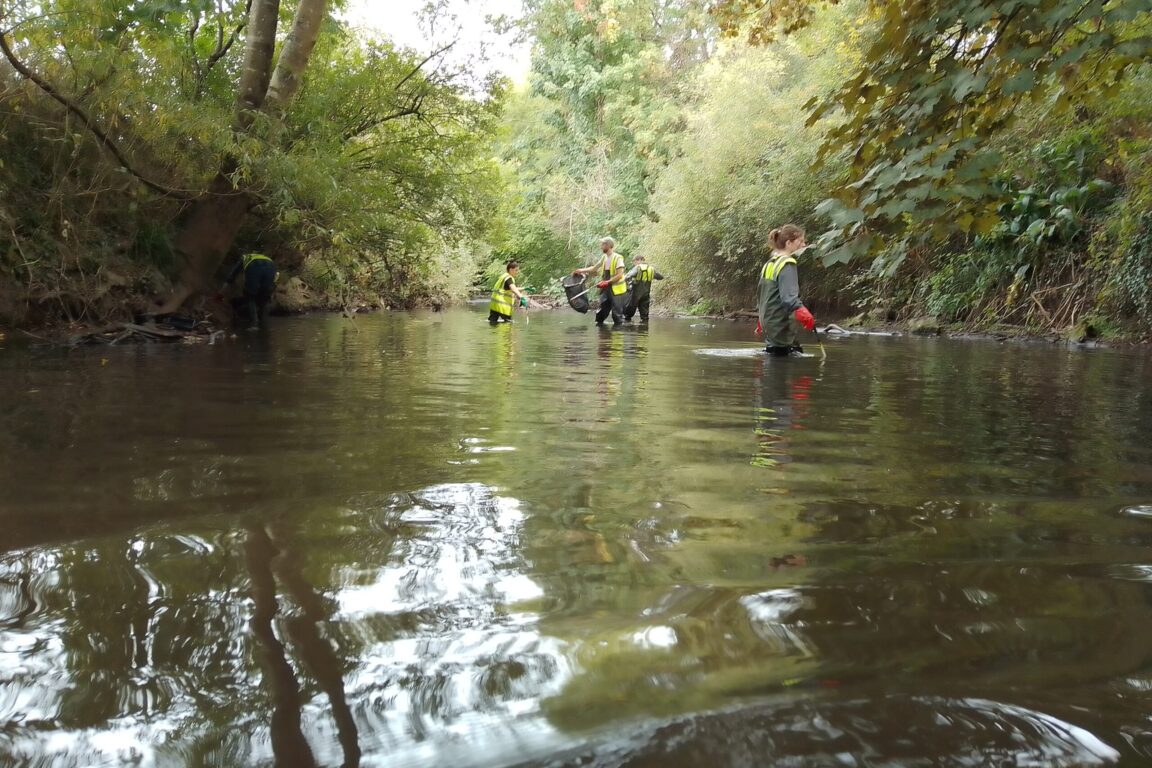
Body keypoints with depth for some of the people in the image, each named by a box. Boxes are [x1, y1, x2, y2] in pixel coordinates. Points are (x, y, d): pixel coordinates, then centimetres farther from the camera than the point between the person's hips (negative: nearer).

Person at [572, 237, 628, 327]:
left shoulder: (618, 258, -13)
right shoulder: (604, 257, 10)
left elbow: (619, 275, -19)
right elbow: (594, 268, 21)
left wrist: (607, 282, -23)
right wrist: (580, 271, 16)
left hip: (616, 290, -7)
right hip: (606, 289, 7)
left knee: (617, 313, -2)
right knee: (602, 311, 9)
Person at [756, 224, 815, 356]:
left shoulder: (770, 264, 15)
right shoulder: (787, 264, -14)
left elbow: (762, 294, 25)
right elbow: (788, 296, -29)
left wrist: (761, 319, 36)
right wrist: (801, 312, -45)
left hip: (769, 323, 10)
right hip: (780, 326, -10)